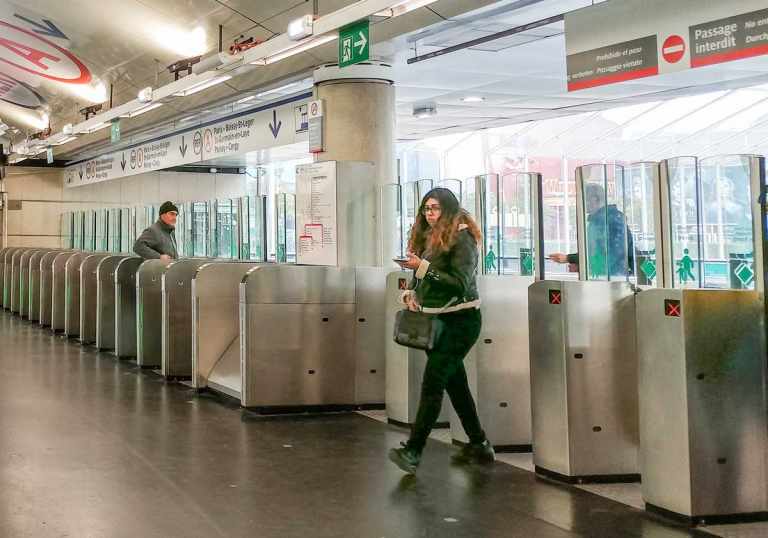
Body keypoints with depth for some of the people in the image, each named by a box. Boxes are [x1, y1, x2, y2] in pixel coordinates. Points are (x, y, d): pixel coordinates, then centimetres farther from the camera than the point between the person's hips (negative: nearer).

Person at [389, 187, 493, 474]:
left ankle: (413, 451, -17)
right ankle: (478, 445, 25)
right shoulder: (427, 238, 12)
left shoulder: (462, 239, -12)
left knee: (432, 383, -14)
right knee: (455, 382, 14)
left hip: (460, 320, -9)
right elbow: (420, 277, 20)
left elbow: (460, 284, -20)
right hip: (437, 319, 9)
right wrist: (411, 292, -1)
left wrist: (423, 266, -24)